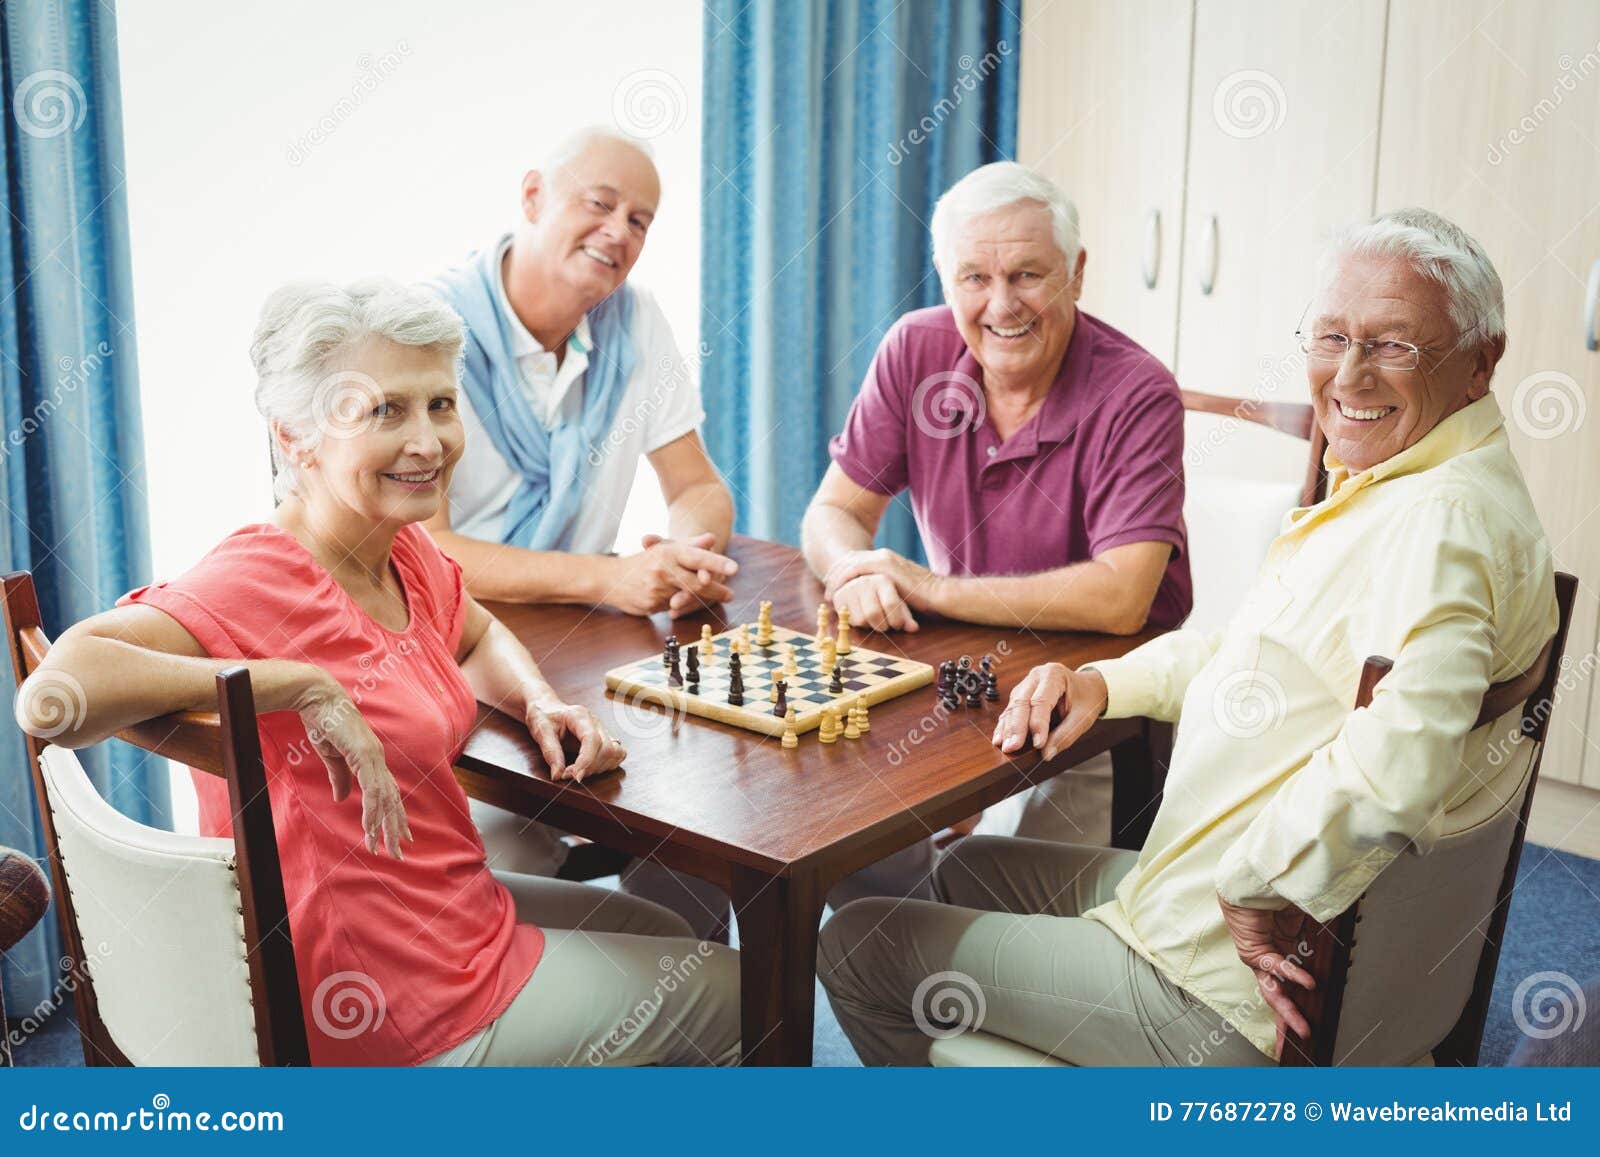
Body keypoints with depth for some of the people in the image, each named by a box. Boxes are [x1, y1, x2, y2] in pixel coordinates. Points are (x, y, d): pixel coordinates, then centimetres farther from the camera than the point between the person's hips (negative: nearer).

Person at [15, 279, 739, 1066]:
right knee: (737, 992, 11)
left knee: (668, 934, 32)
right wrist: (306, 687, -39)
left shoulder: (404, 553, -3)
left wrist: (540, 704, -3)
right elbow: (50, 697, -44)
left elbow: (477, 637, 19)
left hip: (449, 907, 8)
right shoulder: (256, 582, -28)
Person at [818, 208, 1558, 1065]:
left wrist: (1257, 889, -25)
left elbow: (1395, 764, -40)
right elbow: (1250, 649, 21)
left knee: (857, 947, 0)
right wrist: (1106, 684, 6)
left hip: (1222, 996, -11)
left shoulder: (1442, 520, -25)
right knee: (971, 868, 30)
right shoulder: (1381, 490, 11)